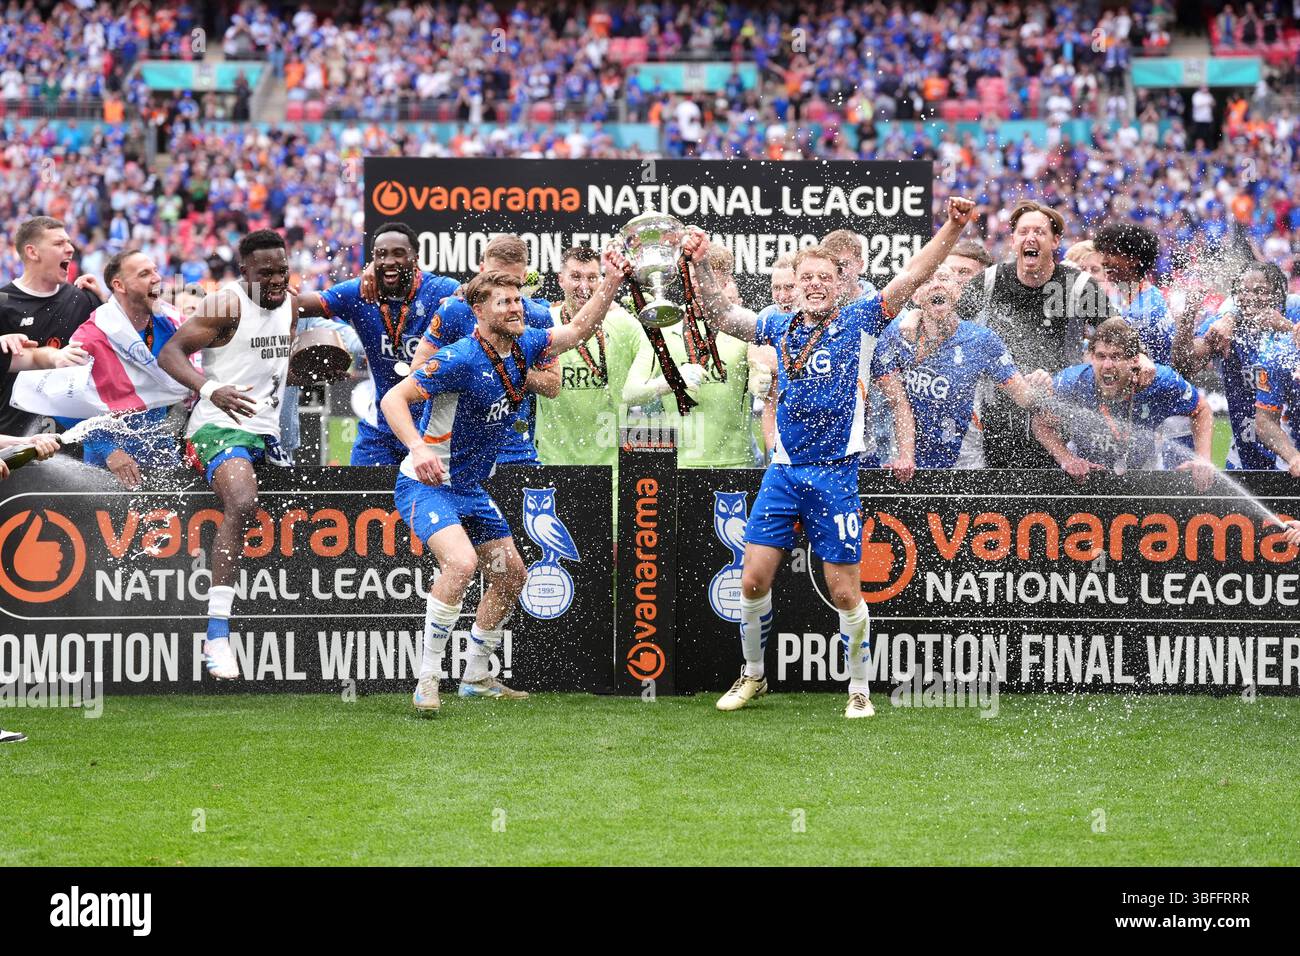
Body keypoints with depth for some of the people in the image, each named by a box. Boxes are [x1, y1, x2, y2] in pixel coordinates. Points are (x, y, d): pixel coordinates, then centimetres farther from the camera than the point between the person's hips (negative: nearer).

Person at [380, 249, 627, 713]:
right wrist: (418, 448, -38)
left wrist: (610, 284, -1)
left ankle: (477, 677, 27)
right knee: (461, 561, -30)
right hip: (426, 484, -9)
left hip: (470, 488, 9)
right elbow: (393, 399, -24)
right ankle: (427, 682, -23)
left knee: (510, 573, 12)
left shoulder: (523, 346, 0)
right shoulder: (461, 358, -23)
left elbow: (578, 330, 13)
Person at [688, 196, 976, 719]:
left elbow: (912, 275, -6)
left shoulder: (858, 321, 1)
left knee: (845, 593, -2)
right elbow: (720, 314, 22)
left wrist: (952, 228, -16)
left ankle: (859, 689, 12)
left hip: (835, 475, -3)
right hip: (783, 474, 3)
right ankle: (753, 675, 18)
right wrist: (702, 264, 11)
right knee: (753, 580, -1)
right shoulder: (780, 329, 11)